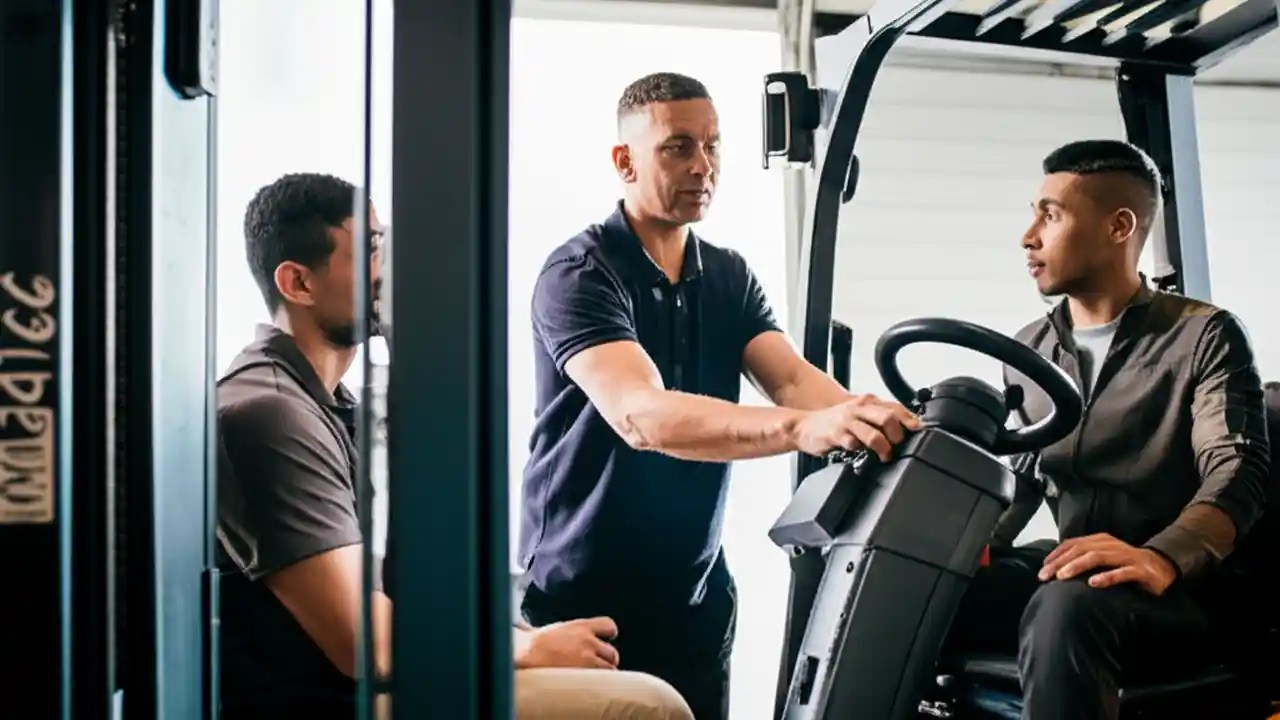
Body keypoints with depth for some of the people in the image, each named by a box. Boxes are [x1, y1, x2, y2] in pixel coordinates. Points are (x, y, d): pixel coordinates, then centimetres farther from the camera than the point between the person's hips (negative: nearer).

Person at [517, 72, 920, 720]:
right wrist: (803, 429, -44)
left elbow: (792, 378, -9)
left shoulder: (730, 277, 6)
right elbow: (641, 415, -30)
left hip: (697, 598, 6)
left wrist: (879, 427, -31)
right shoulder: (580, 274, -15)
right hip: (581, 599, -6)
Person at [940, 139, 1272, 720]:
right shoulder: (1029, 350, 17)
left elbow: (1240, 472, -14)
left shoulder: (1203, 336, 0)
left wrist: (1160, 560, -34)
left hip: (1180, 589, -5)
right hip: (1066, 571, 5)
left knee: (1067, 608, -39)